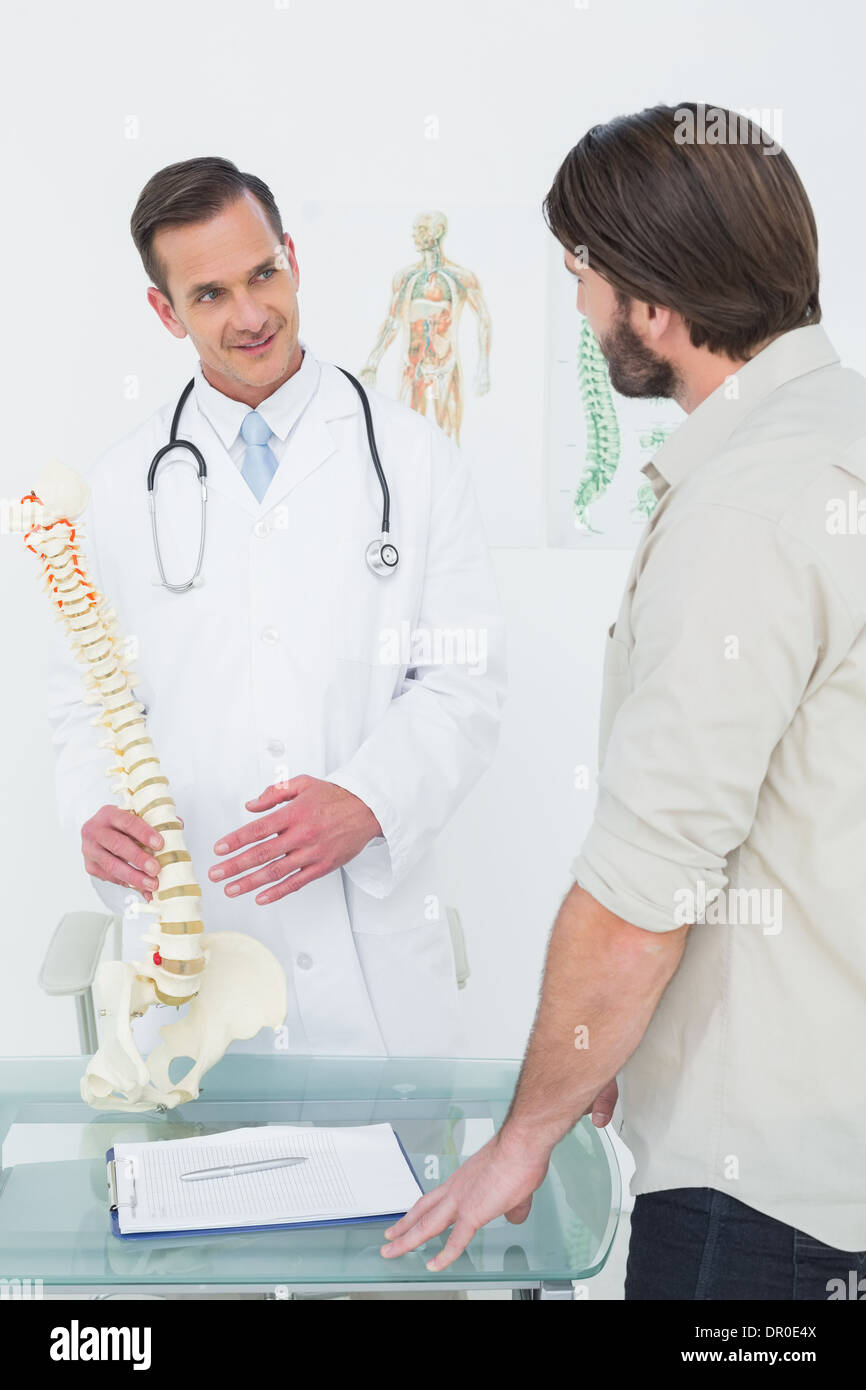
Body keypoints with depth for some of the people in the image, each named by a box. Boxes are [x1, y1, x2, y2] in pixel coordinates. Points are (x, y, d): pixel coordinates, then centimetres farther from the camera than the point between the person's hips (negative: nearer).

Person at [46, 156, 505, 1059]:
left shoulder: (412, 459, 2)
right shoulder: (122, 486, 7)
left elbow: (463, 683, -1)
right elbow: (91, 694, 9)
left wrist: (366, 801, -18)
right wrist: (97, 808, -12)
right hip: (188, 930, 1)